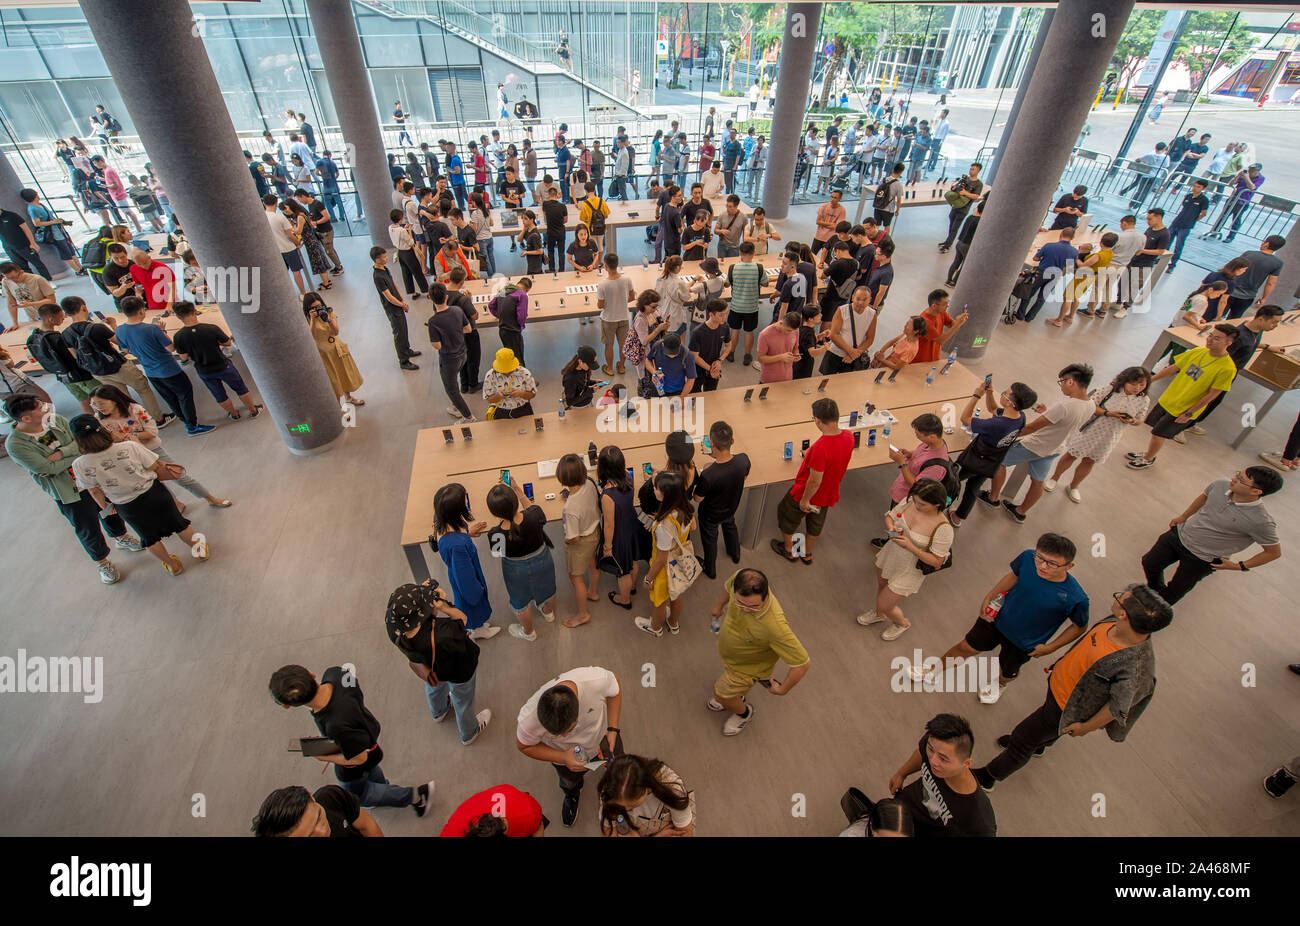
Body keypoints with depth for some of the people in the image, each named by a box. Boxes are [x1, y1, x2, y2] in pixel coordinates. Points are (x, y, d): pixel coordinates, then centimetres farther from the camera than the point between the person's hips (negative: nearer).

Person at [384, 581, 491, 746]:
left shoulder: (393, 626, -37)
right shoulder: (443, 636, -50)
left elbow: (406, 611, -14)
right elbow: (462, 618, -29)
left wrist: (420, 596, -28)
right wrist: (443, 605, -42)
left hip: (427, 667, 5)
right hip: (459, 672, -4)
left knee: (434, 688, 40)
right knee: (463, 701, 29)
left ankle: (439, 713, 74)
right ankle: (469, 734, 60)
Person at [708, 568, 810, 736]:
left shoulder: (774, 626, -49)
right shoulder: (739, 578, -34)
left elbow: (803, 663, -36)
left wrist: (782, 689, -19)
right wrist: (719, 605, 11)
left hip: (749, 666, -5)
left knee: (721, 694, 20)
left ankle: (744, 713, 53)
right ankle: (735, 697, 69)